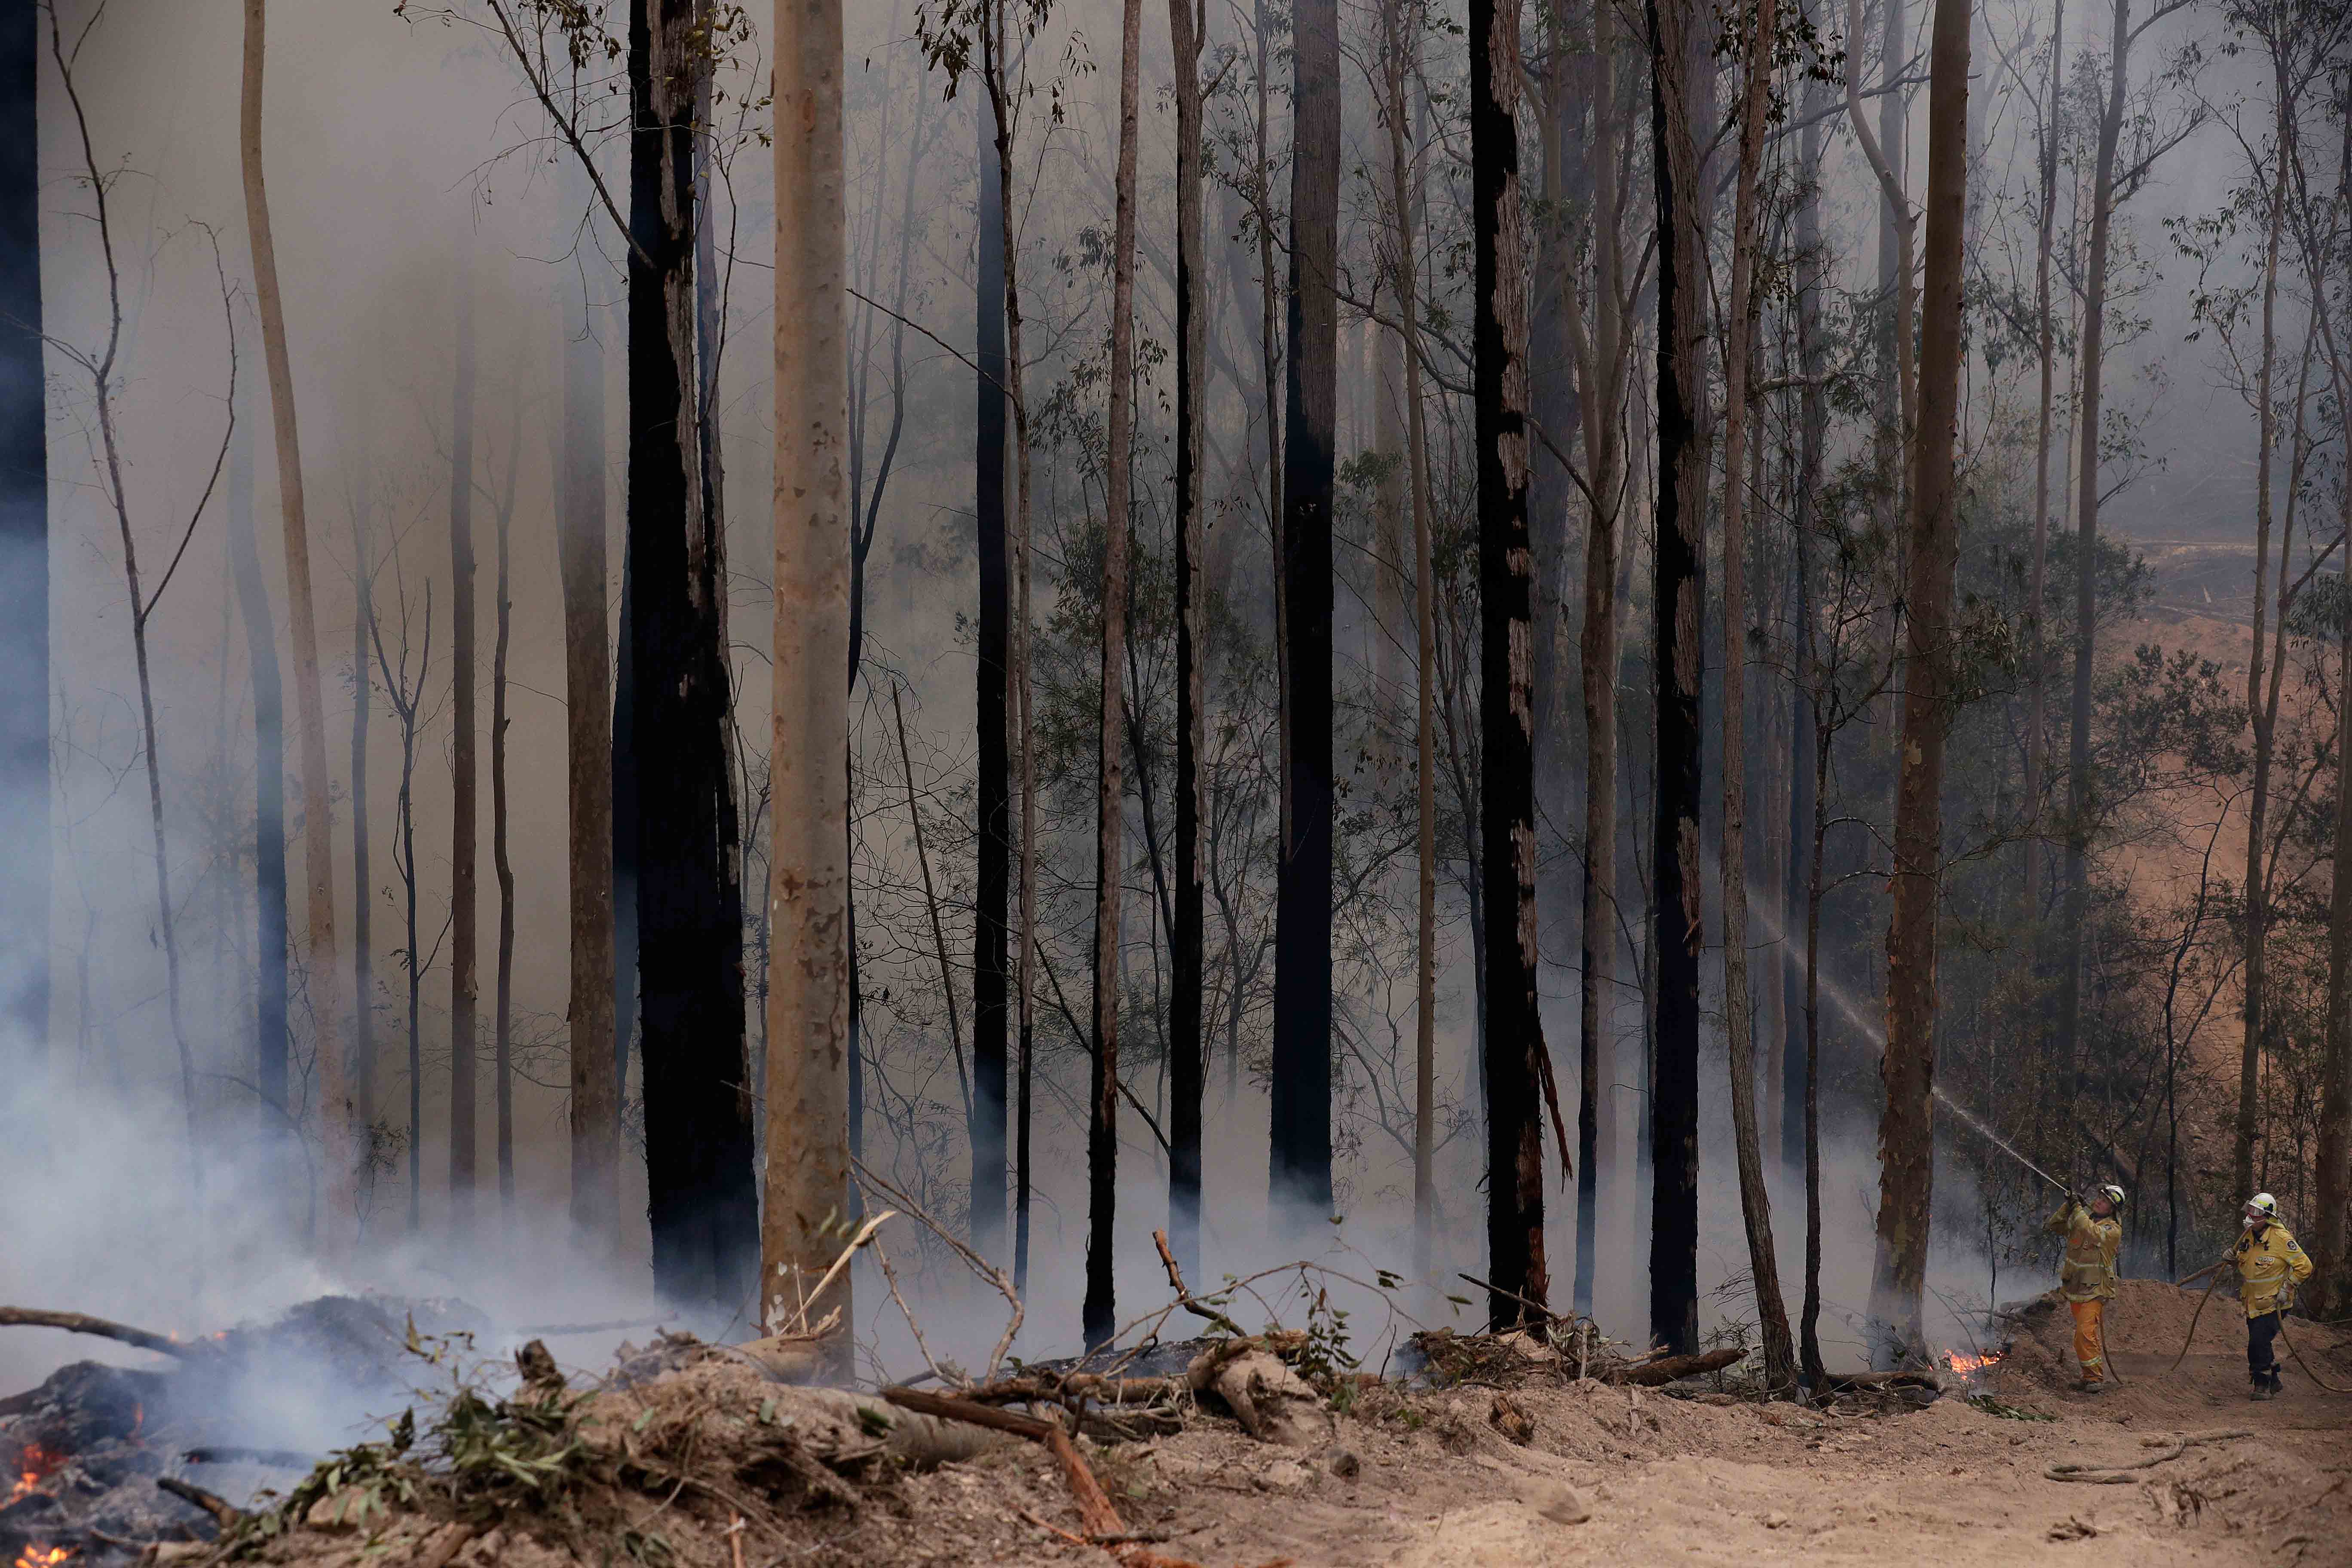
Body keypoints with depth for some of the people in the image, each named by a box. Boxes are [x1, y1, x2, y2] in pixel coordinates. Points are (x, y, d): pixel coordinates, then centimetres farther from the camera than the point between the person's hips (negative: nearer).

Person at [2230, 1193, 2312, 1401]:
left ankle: (2262, 1385, -3)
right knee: (2258, 1344, 12)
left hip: (2273, 1304, -7)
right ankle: (2273, 1381, 30)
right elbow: (2242, 1264, 21)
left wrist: (2287, 1288, -17)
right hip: (2253, 1303, 8)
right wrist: (2233, 1260, -1)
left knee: (2259, 1342, -15)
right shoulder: (2248, 1237, 5)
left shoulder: (2281, 1239, -18)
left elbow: (2304, 1267, -14)